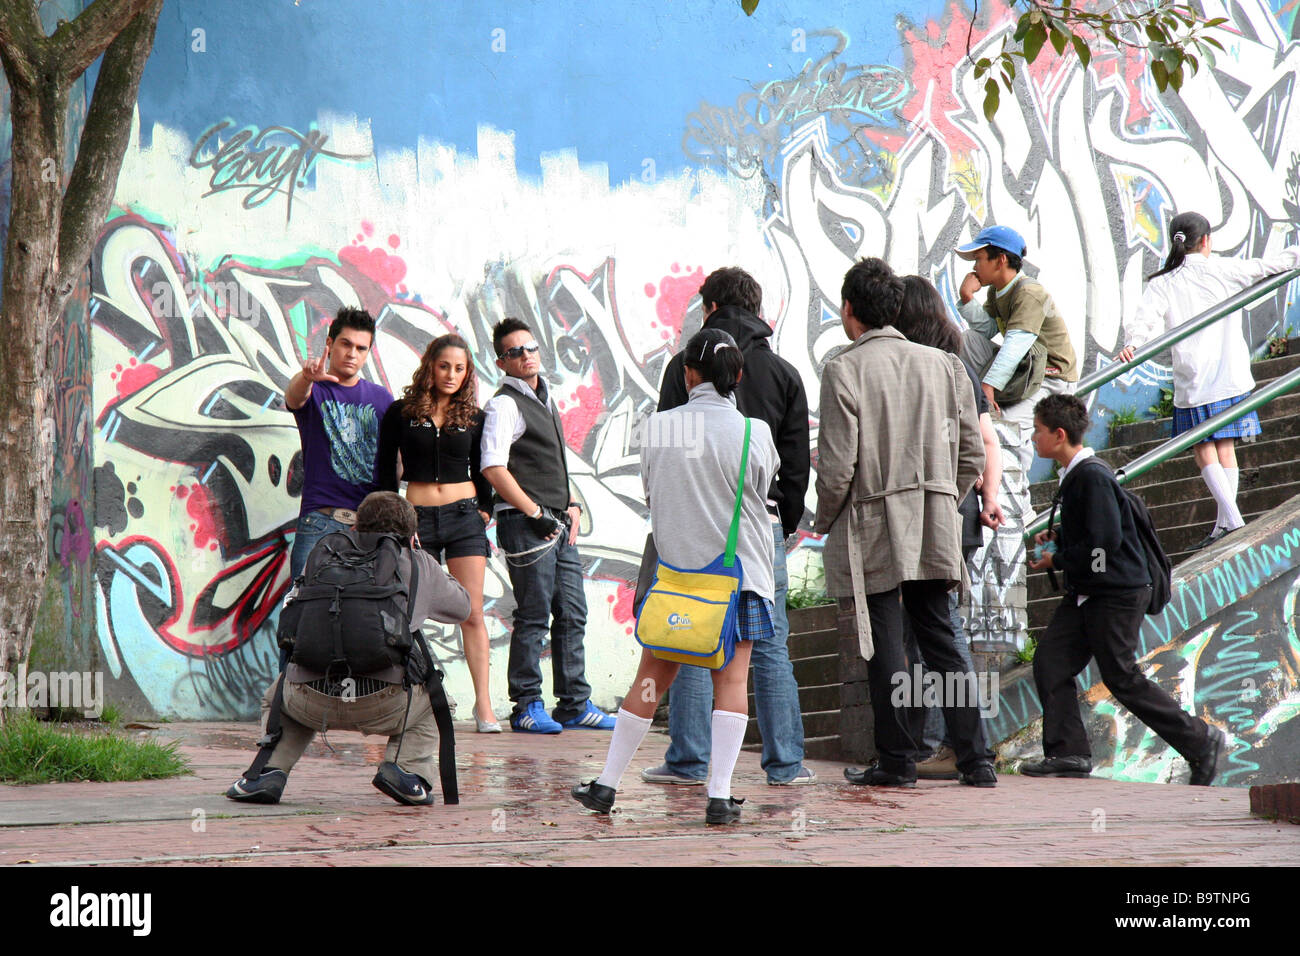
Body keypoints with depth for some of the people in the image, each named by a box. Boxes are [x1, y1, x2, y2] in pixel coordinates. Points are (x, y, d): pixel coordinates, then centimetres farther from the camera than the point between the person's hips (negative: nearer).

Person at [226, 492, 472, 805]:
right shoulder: (419, 563, 17)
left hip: (311, 701, 2)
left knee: (277, 698, 38)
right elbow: (461, 607, 34)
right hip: (383, 703, -1)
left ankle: (270, 771, 12)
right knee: (430, 700, 33)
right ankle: (404, 767, 7)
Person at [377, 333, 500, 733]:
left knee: (472, 614, -5)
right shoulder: (402, 412, 3)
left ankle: (483, 703, -5)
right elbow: (385, 472, 4)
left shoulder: (473, 418, 9)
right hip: (417, 519, -1)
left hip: (464, 519, 1)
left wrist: (484, 512, 5)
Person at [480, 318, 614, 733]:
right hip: (525, 526, -8)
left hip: (558, 524, 8)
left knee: (572, 614, 9)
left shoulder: (545, 399, 19)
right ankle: (527, 707, 2)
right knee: (533, 617, -5)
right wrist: (536, 513, -16)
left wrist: (571, 505, 13)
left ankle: (575, 704, 15)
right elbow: (493, 468, -17)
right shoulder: (505, 404, -8)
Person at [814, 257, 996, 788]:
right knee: (939, 639, 11)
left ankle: (897, 760, 5)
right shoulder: (942, 364, 7)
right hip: (934, 526, 5)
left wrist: (826, 521, 3)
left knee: (883, 644, 2)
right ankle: (975, 758, 8)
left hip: (872, 525, -5)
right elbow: (972, 455, 7)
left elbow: (838, 465, -13)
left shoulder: (844, 369, -8)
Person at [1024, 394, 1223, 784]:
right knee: (1050, 661, 1)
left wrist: (1057, 560, -13)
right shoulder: (1075, 476, 12)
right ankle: (1068, 752, 2)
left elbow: (1105, 541, -23)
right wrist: (1057, 537, 9)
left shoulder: (1093, 477, -18)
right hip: (1085, 593, 10)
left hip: (1117, 594, -10)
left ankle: (1200, 740, 8)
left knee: (1123, 679, -4)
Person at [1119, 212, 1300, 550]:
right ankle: (1224, 523, 10)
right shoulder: (1223, 270, 3)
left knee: (1204, 451, 1)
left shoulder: (1160, 285, 0)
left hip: (1193, 382, -2)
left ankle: (1232, 518, -13)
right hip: (1231, 374, 2)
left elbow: (1144, 320, -16)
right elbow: (1268, 266, 11)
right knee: (1226, 448, 10)